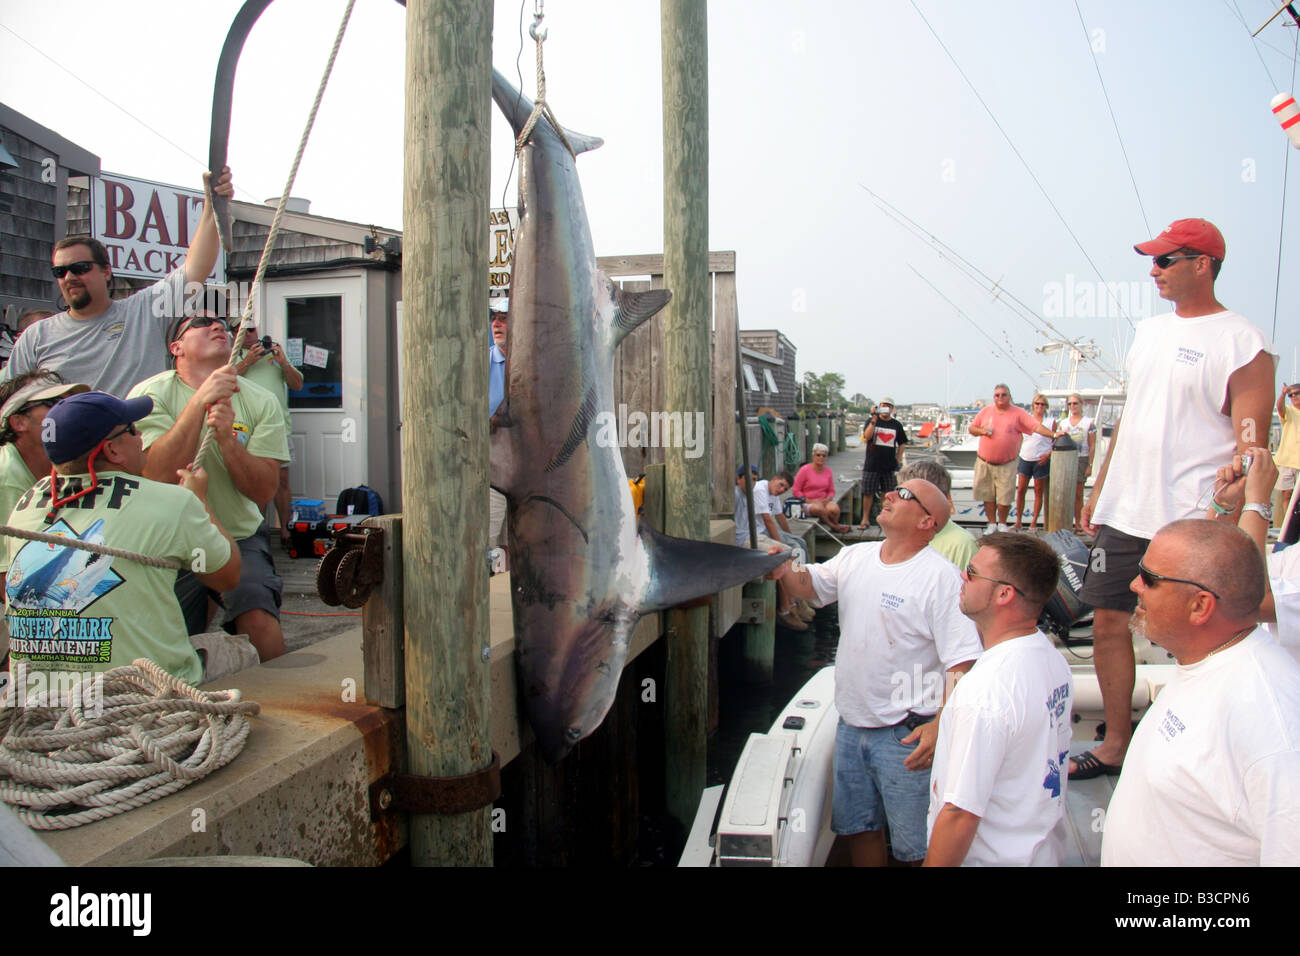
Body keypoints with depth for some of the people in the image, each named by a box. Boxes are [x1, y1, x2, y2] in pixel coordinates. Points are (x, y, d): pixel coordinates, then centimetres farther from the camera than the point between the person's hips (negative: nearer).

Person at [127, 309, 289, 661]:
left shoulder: (261, 402, -2)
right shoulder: (151, 394, -6)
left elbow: (262, 492, -10)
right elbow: (157, 474, -23)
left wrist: (227, 437, -25)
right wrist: (201, 400, -27)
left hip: (240, 536, 1)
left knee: (259, 624, -21)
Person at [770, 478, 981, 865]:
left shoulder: (941, 577, -17)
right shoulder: (855, 557, 5)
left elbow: (962, 662, -20)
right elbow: (811, 584, 17)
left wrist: (942, 725, -28)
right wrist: (786, 571, -6)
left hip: (905, 732, -6)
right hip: (851, 723, 7)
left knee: (916, 846, 6)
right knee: (858, 828, 22)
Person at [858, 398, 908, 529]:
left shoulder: (897, 424, 8)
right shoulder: (871, 421, 2)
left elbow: (902, 443, 14)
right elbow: (867, 436, -15)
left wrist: (898, 460, 5)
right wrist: (874, 419, -19)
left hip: (889, 465, 2)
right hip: (872, 464, -2)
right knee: (868, 493, 2)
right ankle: (865, 519, 11)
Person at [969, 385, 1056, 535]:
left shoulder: (1018, 413, -1)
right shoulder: (986, 411, 7)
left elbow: (1036, 426, -10)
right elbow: (971, 428, 13)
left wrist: (1053, 434, -23)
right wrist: (982, 431, -8)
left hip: (1006, 464, -2)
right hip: (984, 462, 2)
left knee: (1005, 497, -2)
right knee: (987, 495, 5)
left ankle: (1002, 524, 18)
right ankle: (992, 524, 18)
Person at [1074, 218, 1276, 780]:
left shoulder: (1244, 346, -9)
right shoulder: (1150, 331, 14)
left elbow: (1250, 449, -12)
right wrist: (1100, 488, 17)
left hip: (1191, 522, -7)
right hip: (1124, 512, 7)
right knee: (1108, 624, 10)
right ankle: (1117, 744, 25)